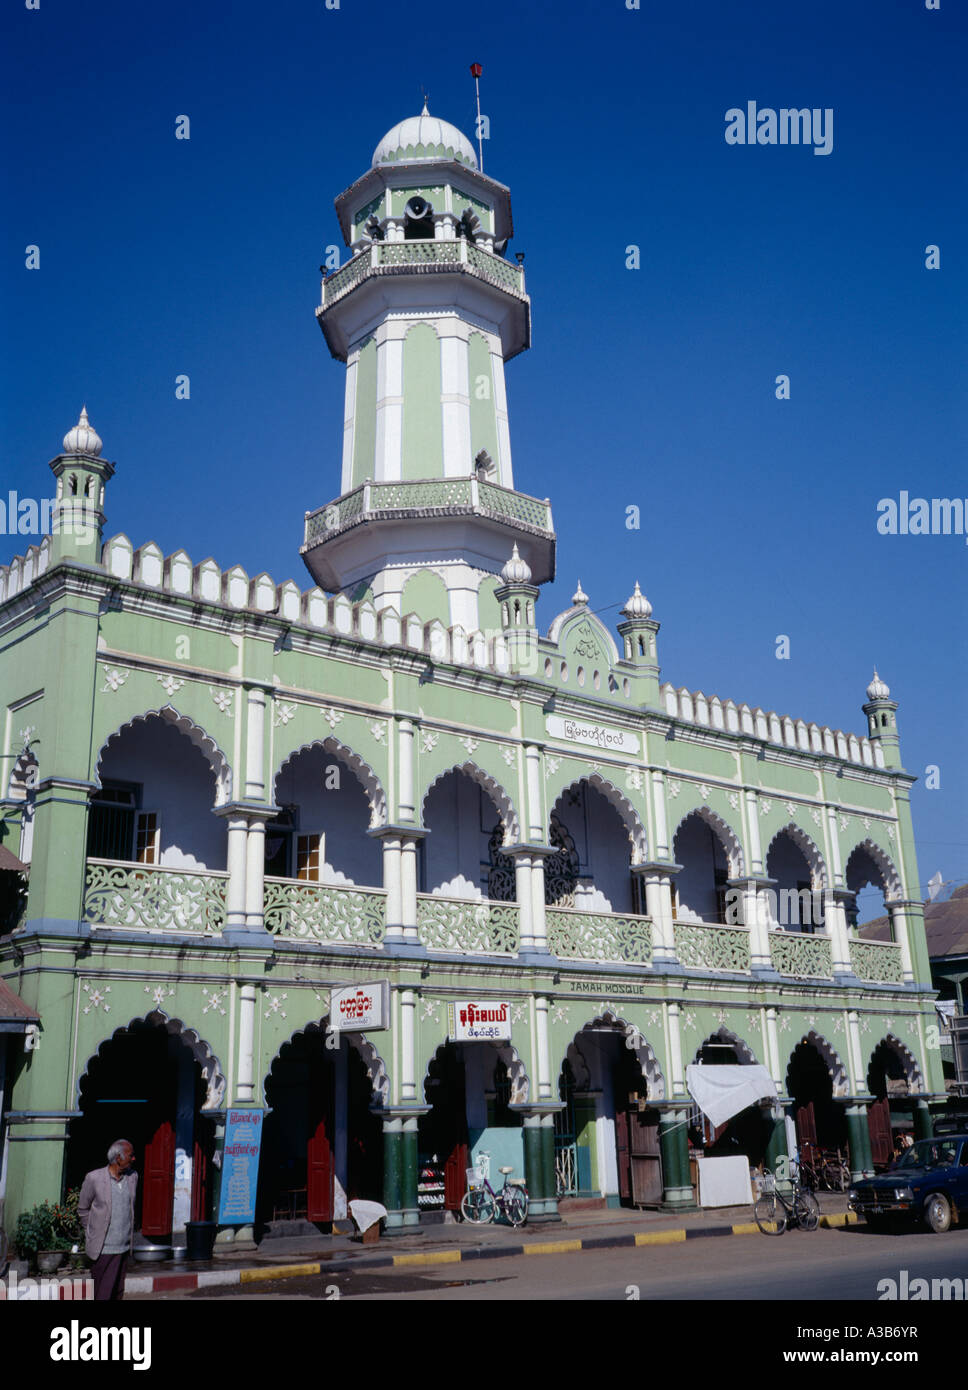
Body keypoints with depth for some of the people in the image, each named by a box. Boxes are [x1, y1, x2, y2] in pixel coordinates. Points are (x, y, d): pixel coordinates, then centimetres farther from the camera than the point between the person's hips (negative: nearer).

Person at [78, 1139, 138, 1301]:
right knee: (101, 1294, -1)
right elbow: (83, 1209, 4)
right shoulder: (94, 1178, -11)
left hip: (124, 1247, 4)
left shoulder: (133, 1177, 4)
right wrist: (92, 1234, 10)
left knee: (118, 1293, 8)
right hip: (102, 1249, -4)